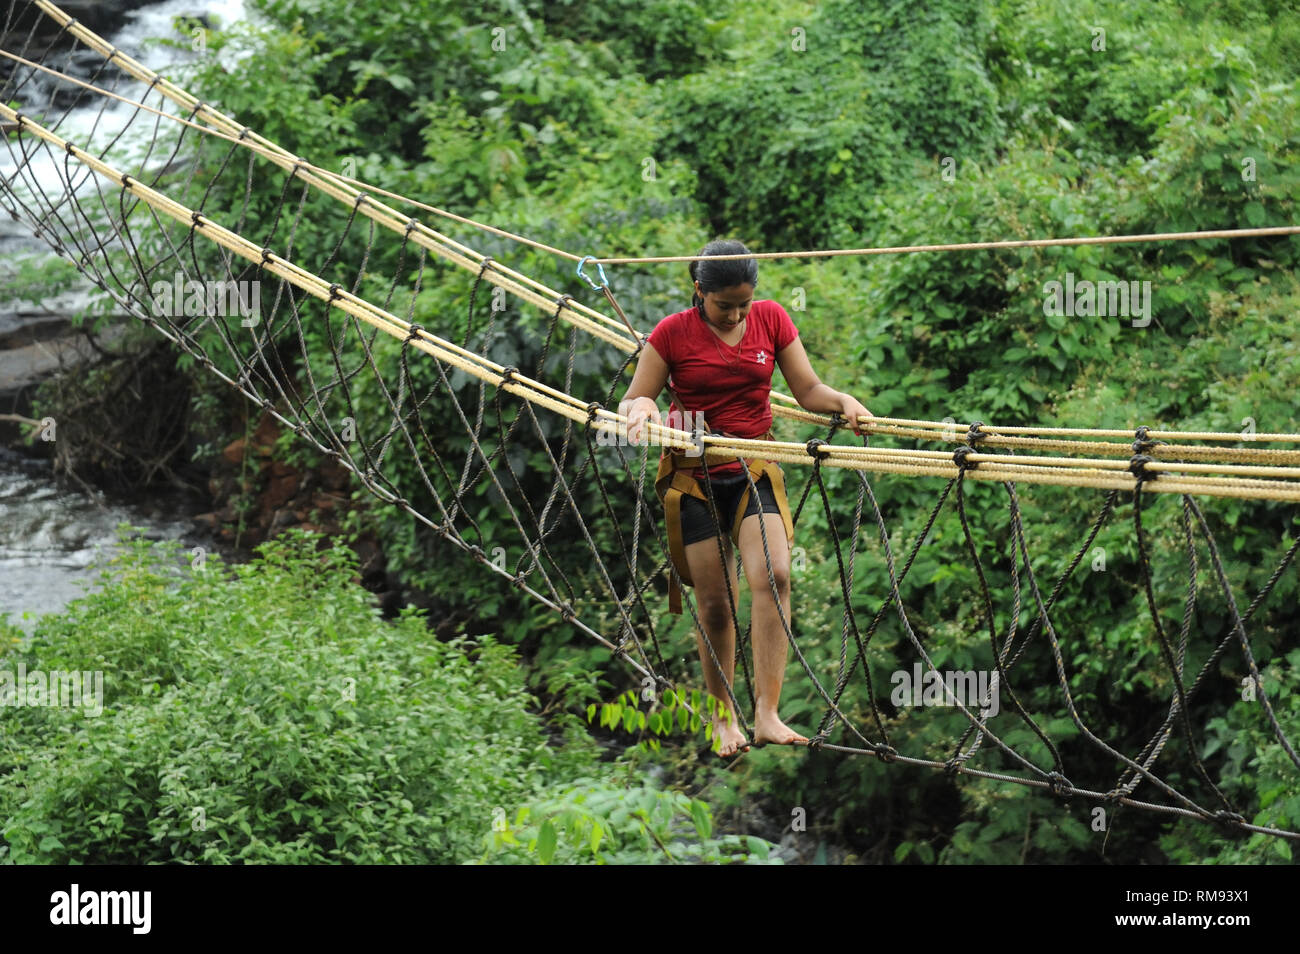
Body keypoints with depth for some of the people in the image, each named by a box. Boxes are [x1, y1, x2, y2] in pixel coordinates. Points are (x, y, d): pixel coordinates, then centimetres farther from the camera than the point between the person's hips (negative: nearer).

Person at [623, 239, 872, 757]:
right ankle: (723, 718, 18)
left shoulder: (771, 319, 2)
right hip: (694, 476, -2)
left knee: (772, 575, -21)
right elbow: (634, 399, 1)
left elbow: (808, 389, 5)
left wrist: (843, 401, -15)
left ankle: (766, 713, -20)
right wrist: (643, 409, -22)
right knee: (715, 602, 0)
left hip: (754, 471, 2)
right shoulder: (673, 333, -6)